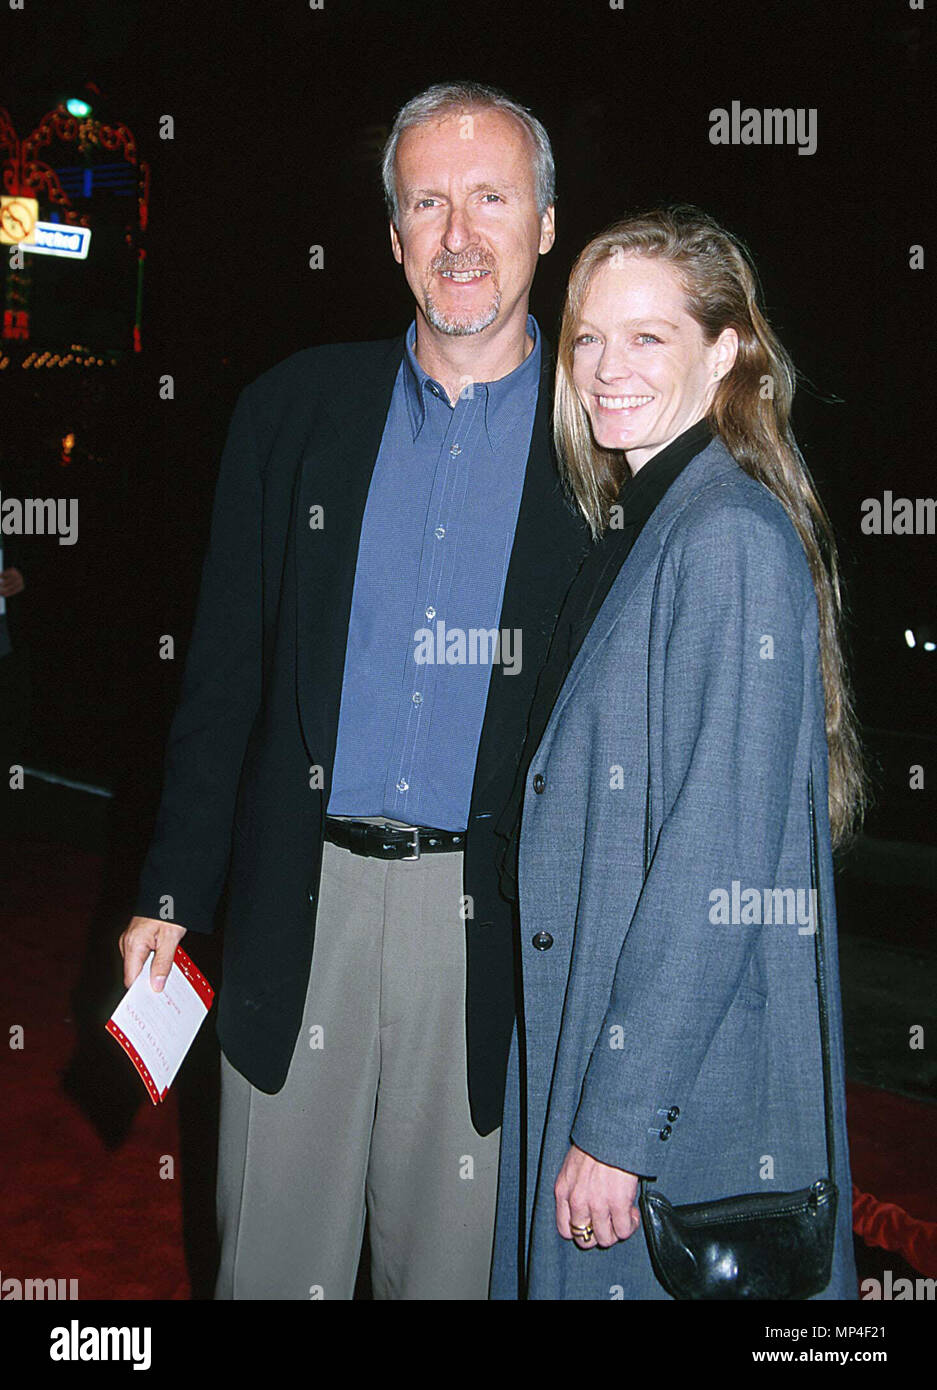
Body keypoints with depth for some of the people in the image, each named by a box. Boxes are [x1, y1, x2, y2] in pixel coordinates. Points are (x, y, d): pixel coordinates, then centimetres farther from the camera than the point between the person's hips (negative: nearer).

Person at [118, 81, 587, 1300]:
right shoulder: (296, 409, 5)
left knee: (452, 1256, 15)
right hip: (301, 903, 2)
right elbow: (225, 671, 6)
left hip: (495, 923, -1)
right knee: (274, 1253, 14)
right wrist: (173, 893, 4)